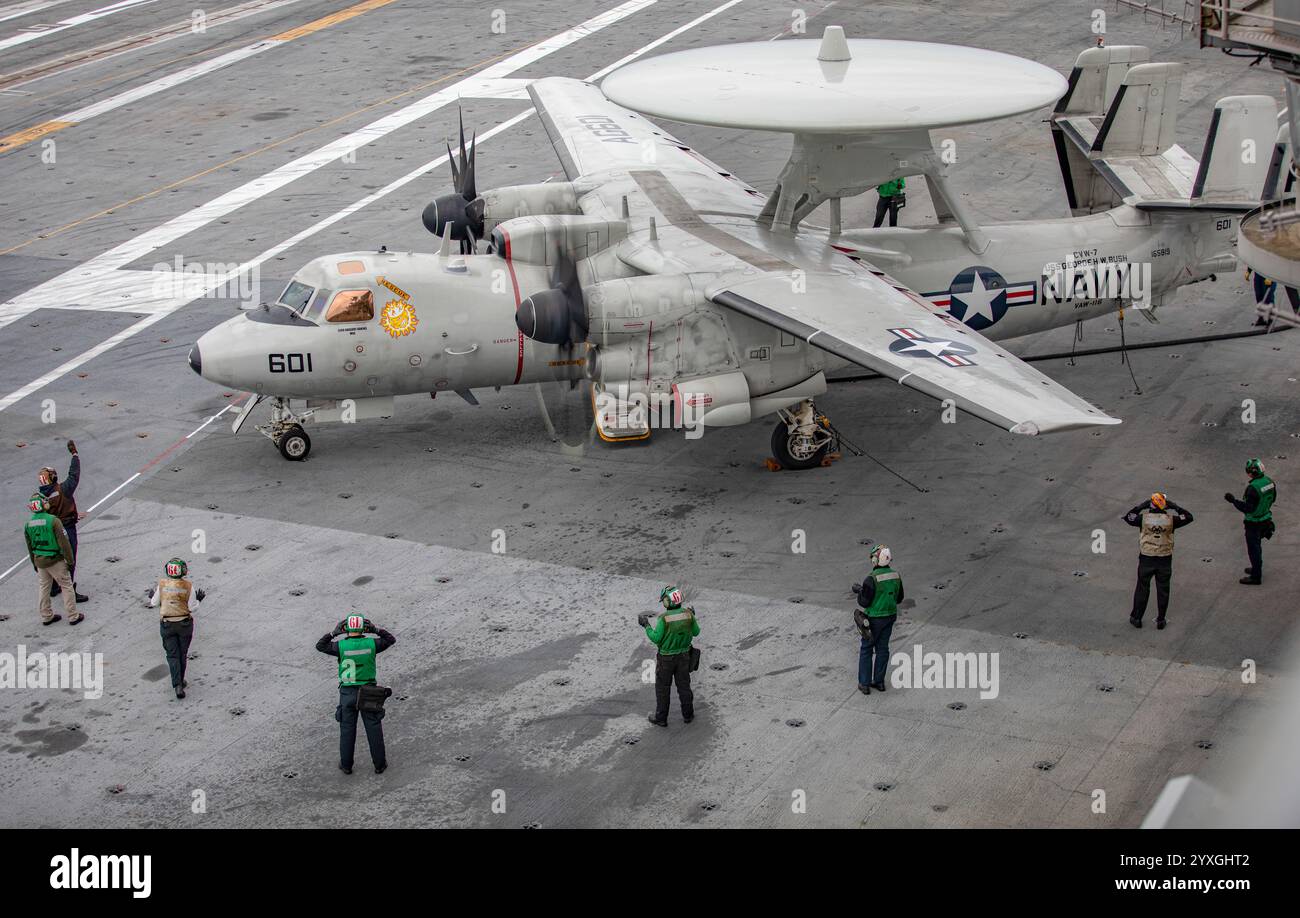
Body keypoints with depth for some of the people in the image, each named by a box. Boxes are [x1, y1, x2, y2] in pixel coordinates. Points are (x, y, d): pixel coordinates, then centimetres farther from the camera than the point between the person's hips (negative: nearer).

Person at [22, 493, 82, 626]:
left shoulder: (28, 524, -1)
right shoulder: (53, 521, -20)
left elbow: (30, 547, 10)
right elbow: (64, 543, -19)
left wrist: (34, 563, 23)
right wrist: (70, 561, -9)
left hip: (39, 561, 6)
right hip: (55, 560, -5)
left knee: (44, 588, 19)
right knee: (67, 586, 8)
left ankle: (46, 616, 27)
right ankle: (73, 616, 12)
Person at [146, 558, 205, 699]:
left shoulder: (162, 585, -11)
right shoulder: (188, 586, -14)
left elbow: (155, 604, 0)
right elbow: (193, 608, -12)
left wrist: (152, 596, 21)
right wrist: (198, 599, 7)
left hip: (167, 624, 0)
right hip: (185, 624, 0)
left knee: (172, 656, 4)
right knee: (182, 654, 18)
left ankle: (178, 685, -10)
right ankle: (180, 681, 32)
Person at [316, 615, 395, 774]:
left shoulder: (341, 646, -15)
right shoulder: (371, 644, -12)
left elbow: (320, 646, 1)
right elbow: (391, 640, 4)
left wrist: (334, 632, 0)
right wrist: (376, 629, 0)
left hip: (348, 693, 0)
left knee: (347, 729, 14)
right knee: (374, 729, 12)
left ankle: (346, 765, 23)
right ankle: (379, 764, 19)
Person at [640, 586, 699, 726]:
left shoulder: (663, 618, -25)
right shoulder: (688, 614, -12)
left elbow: (656, 638, -20)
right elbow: (696, 632, 1)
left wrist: (646, 626, -9)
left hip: (666, 658, -4)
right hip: (683, 655, 4)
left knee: (662, 688, 12)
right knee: (683, 684, 19)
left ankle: (661, 718, 21)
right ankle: (688, 714, 29)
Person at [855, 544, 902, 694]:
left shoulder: (872, 579, -25)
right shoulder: (896, 576, -4)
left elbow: (864, 602, -21)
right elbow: (899, 598, 7)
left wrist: (860, 590, -1)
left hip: (874, 619, -6)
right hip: (890, 616, 6)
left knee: (866, 649, 9)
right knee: (882, 648, 17)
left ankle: (864, 684, 12)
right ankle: (879, 681, 24)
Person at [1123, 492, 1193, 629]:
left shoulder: (1144, 518, -12)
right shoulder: (1170, 520, -11)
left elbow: (1127, 517, 5)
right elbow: (1188, 517, 4)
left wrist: (1141, 506, 2)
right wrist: (1175, 507, 2)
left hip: (1146, 559, 0)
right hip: (1165, 560, 0)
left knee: (1142, 588, 13)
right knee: (1163, 590, 13)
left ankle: (1136, 618, 21)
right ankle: (1161, 621, 19)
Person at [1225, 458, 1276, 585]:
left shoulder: (1253, 488, -31)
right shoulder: (1269, 481, -4)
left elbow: (1248, 508, -29)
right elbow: (1272, 498, 9)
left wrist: (1233, 501, -26)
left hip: (1254, 523, -8)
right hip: (1266, 519, 8)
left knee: (1253, 549, 5)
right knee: (1257, 546, 26)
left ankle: (1256, 577, 15)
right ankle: (1257, 569, 42)